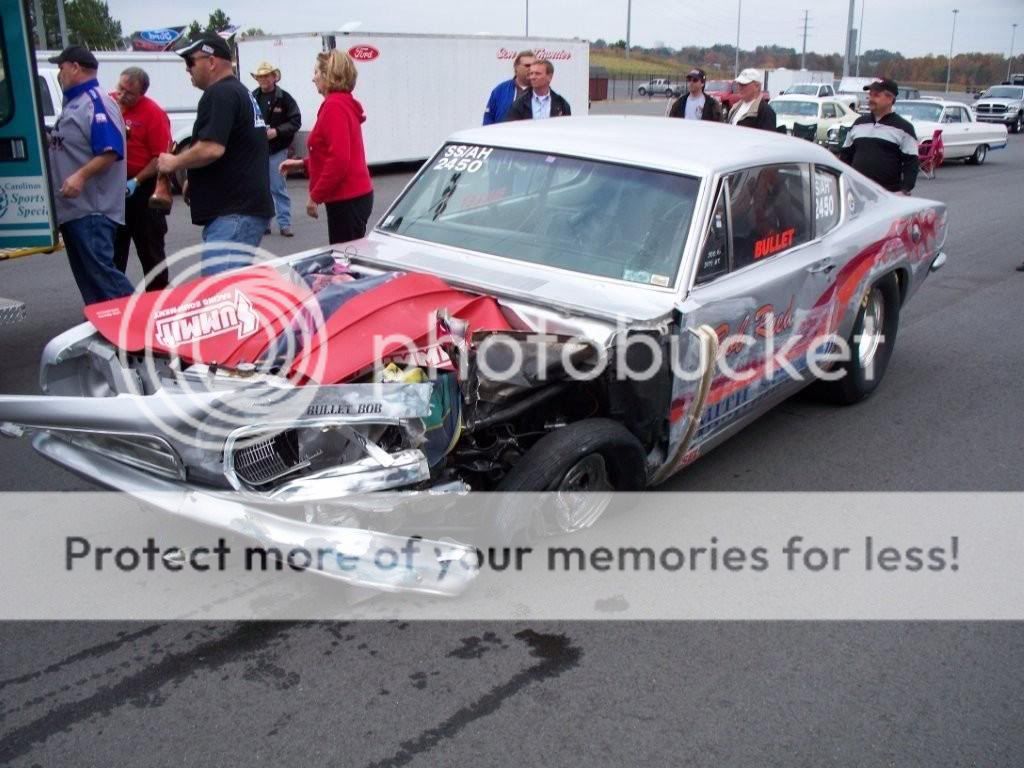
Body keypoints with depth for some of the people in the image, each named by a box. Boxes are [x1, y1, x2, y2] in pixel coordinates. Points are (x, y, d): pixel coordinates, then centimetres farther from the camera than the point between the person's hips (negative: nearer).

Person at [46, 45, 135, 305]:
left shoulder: (96, 103, -12)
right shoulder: (74, 103, 18)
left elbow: (110, 151, -23)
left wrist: (81, 176, -32)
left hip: (92, 208, -10)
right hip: (72, 206, 10)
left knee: (100, 269, -15)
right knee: (85, 273, 11)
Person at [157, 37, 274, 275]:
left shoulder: (219, 94, -10)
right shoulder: (241, 92, 22)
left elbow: (212, 149, -22)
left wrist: (174, 163, -6)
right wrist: (194, 181, 22)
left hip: (234, 213, -11)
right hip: (247, 207, 11)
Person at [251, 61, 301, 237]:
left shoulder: (284, 98, -4)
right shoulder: (252, 98, 5)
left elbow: (296, 121, -7)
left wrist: (276, 131, -17)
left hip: (276, 150, -4)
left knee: (278, 188, -2)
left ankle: (284, 224, 7)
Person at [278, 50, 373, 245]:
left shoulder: (334, 106, -13)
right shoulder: (345, 104, 16)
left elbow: (339, 160, -22)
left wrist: (315, 196, -16)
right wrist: (302, 164, 19)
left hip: (347, 198, -10)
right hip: (353, 195, 10)